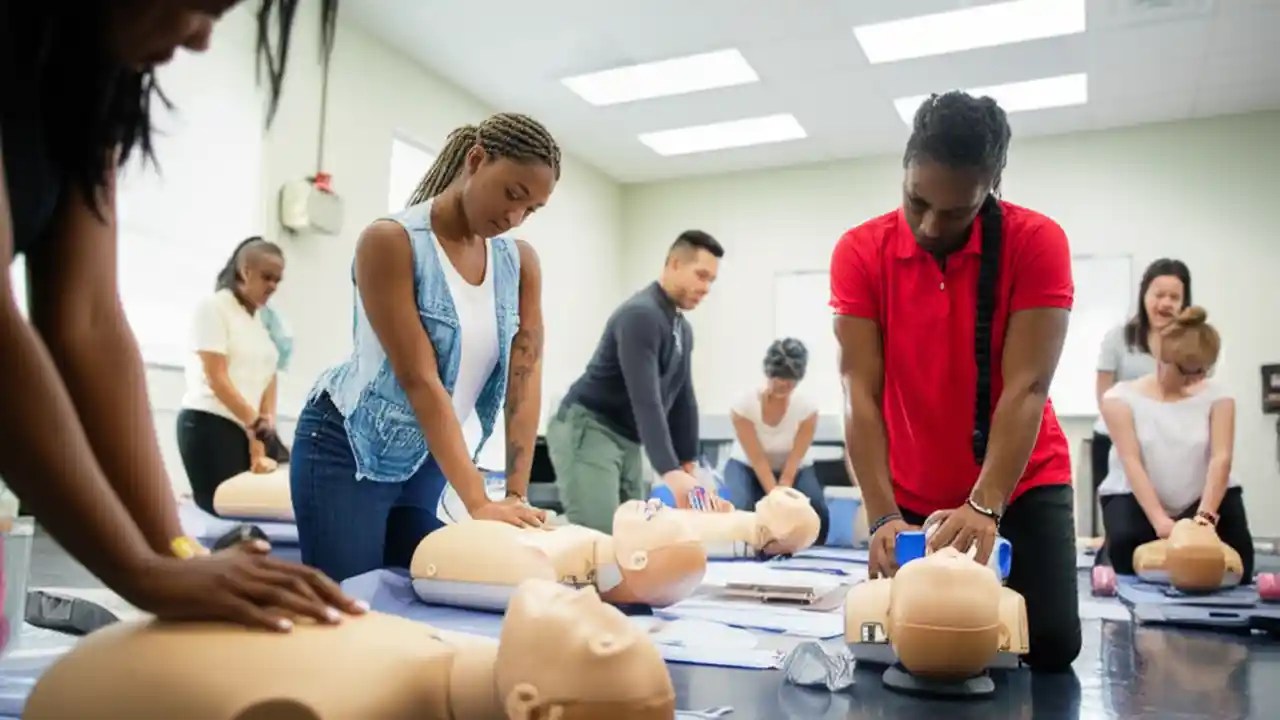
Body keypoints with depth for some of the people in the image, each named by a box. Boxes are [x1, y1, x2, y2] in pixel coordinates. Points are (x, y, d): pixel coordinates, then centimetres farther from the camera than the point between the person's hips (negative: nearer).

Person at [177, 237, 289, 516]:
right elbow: (216, 378, -10)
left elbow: (269, 377, 10)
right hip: (210, 423, -5)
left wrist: (265, 423, -5)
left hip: (254, 428, 5)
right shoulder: (213, 307, -3)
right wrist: (255, 424, -13)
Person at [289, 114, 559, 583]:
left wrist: (517, 495, -14)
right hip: (347, 451, -5)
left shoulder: (521, 263, -1)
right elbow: (419, 379, -24)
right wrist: (478, 502, -27)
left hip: (426, 462, 6)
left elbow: (525, 381, -7)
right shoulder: (390, 241, -19)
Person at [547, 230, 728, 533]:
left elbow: (682, 400, 17)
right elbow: (645, 400, -32)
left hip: (627, 441, 10)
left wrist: (688, 465, 14)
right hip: (586, 430, -10)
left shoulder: (683, 330, 13)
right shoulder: (640, 315, -21)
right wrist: (671, 472, -41)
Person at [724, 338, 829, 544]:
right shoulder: (743, 405, -28)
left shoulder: (807, 409, -24)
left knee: (817, 513, -29)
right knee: (741, 510, -34)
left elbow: (791, 467, -25)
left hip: (794, 470, 1)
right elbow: (758, 461, -27)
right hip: (747, 466, -1)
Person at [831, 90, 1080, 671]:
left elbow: (1025, 388, -21)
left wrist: (984, 506, -32)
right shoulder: (859, 253, -13)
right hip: (909, 497, 1)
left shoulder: (1038, 243, -15)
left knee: (1052, 645, -8)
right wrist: (883, 516, -26)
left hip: (1022, 483, -1)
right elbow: (860, 394, -17)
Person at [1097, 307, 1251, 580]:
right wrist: (1158, 520, -30)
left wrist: (1206, 515, -29)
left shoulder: (1216, 395, -1)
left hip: (1207, 497, 3)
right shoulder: (1122, 396, -7)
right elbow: (1131, 461, -17)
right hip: (1136, 498, -2)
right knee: (1124, 538, -32)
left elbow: (1221, 457, -13)